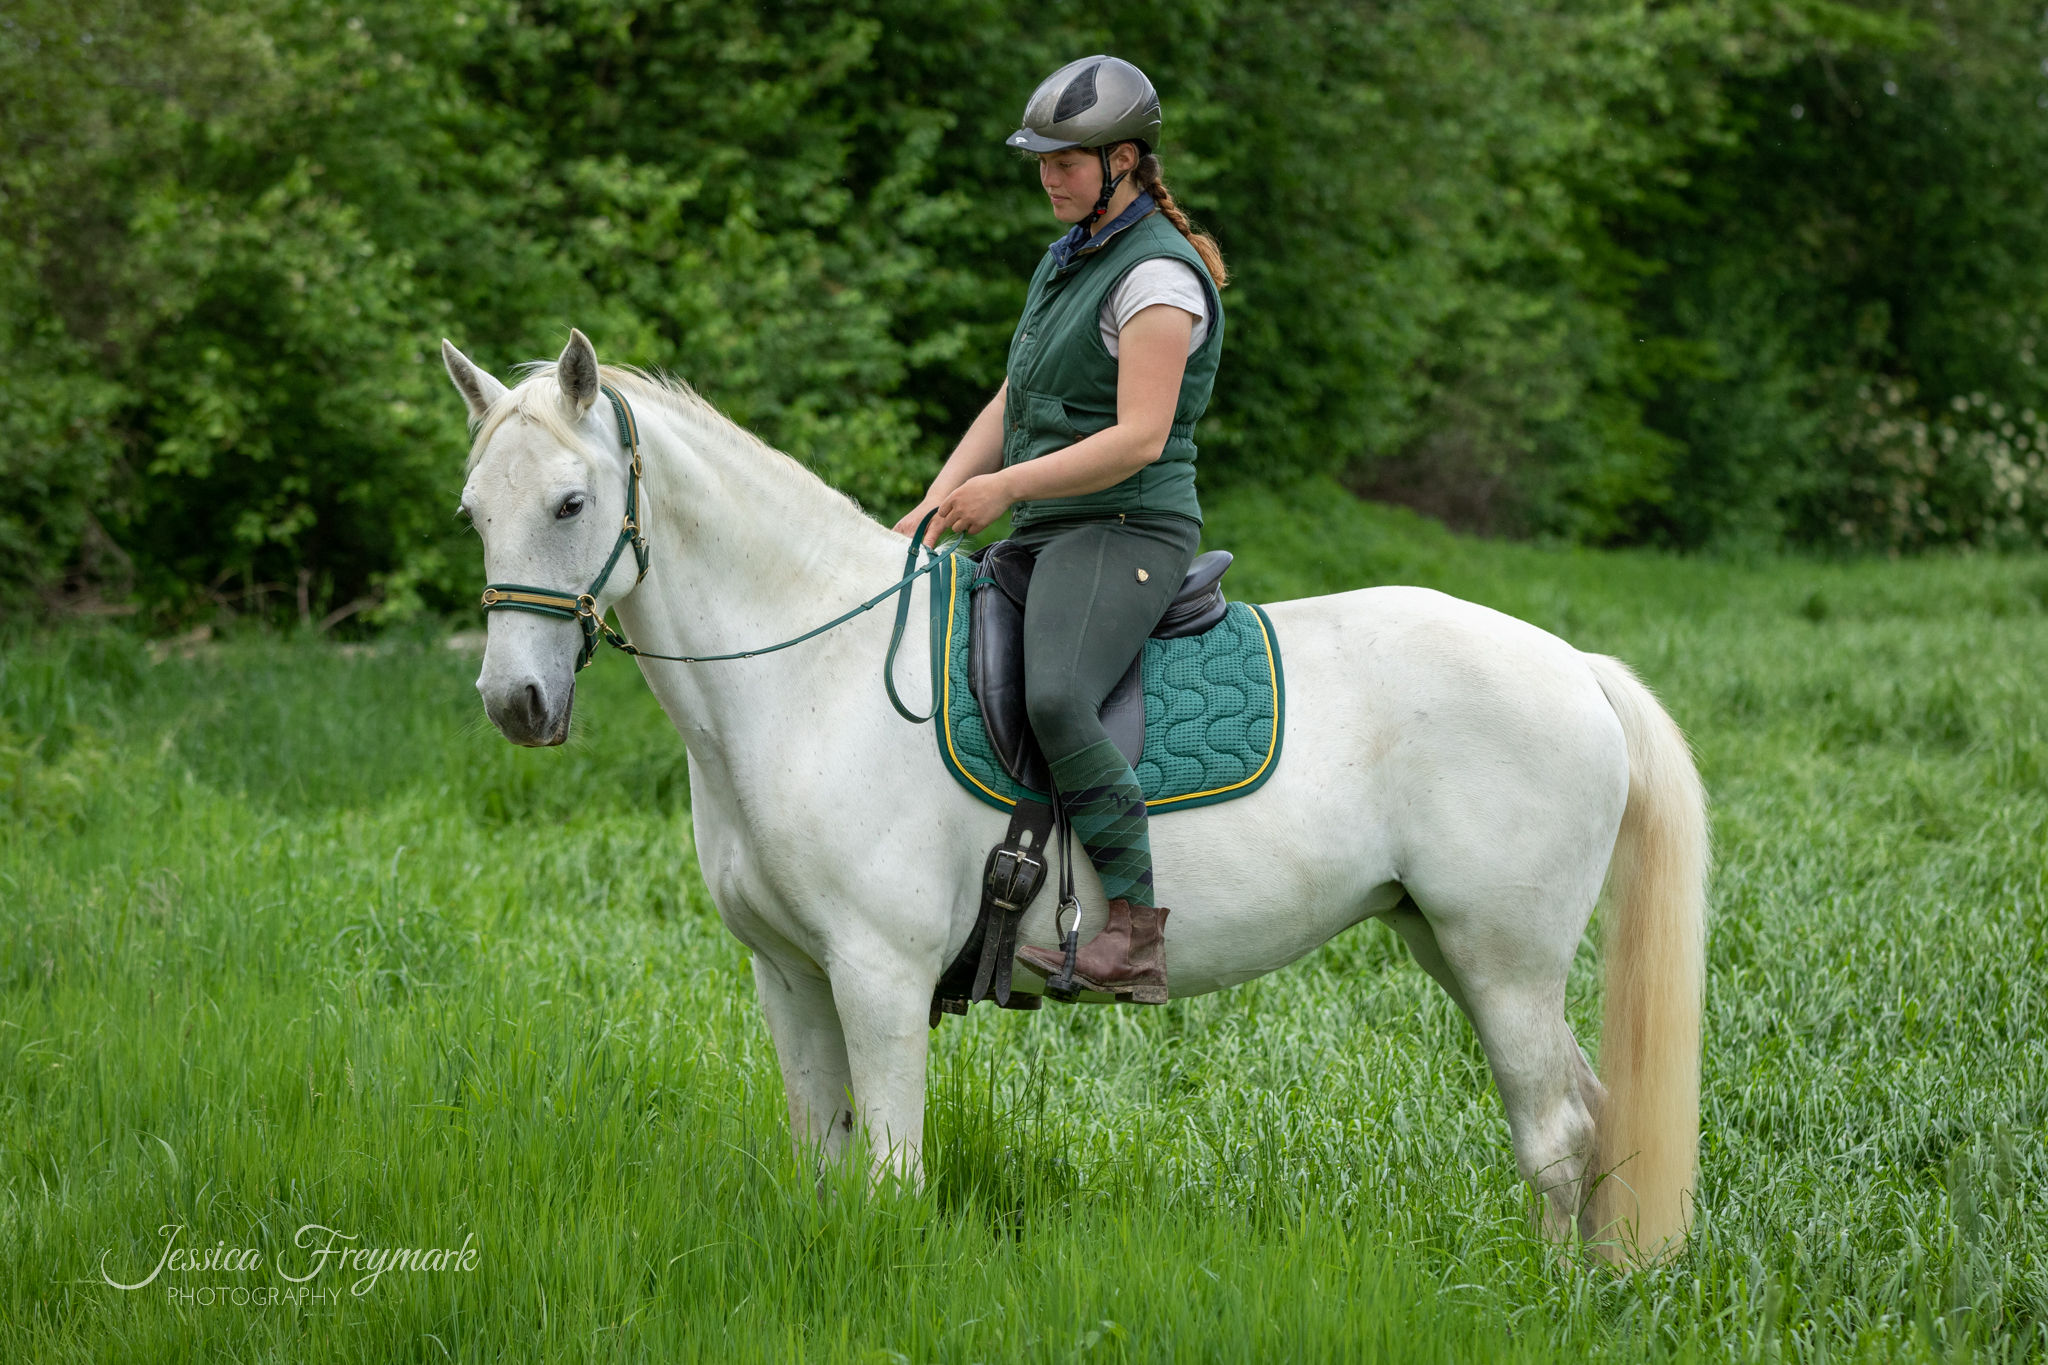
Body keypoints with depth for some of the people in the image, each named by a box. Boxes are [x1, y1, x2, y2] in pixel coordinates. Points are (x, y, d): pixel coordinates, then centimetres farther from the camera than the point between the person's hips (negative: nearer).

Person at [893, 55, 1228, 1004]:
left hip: (1128, 530, -10)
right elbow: (1010, 408, 19)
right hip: (1046, 535, 10)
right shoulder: (1066, 261, 17)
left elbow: (1138, 438, -20)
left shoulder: (1157, 275, -12)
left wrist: (1006, 488, -24)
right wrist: (938, 502, 4)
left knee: (1054, 696, -34)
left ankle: (1136, 925, -29)